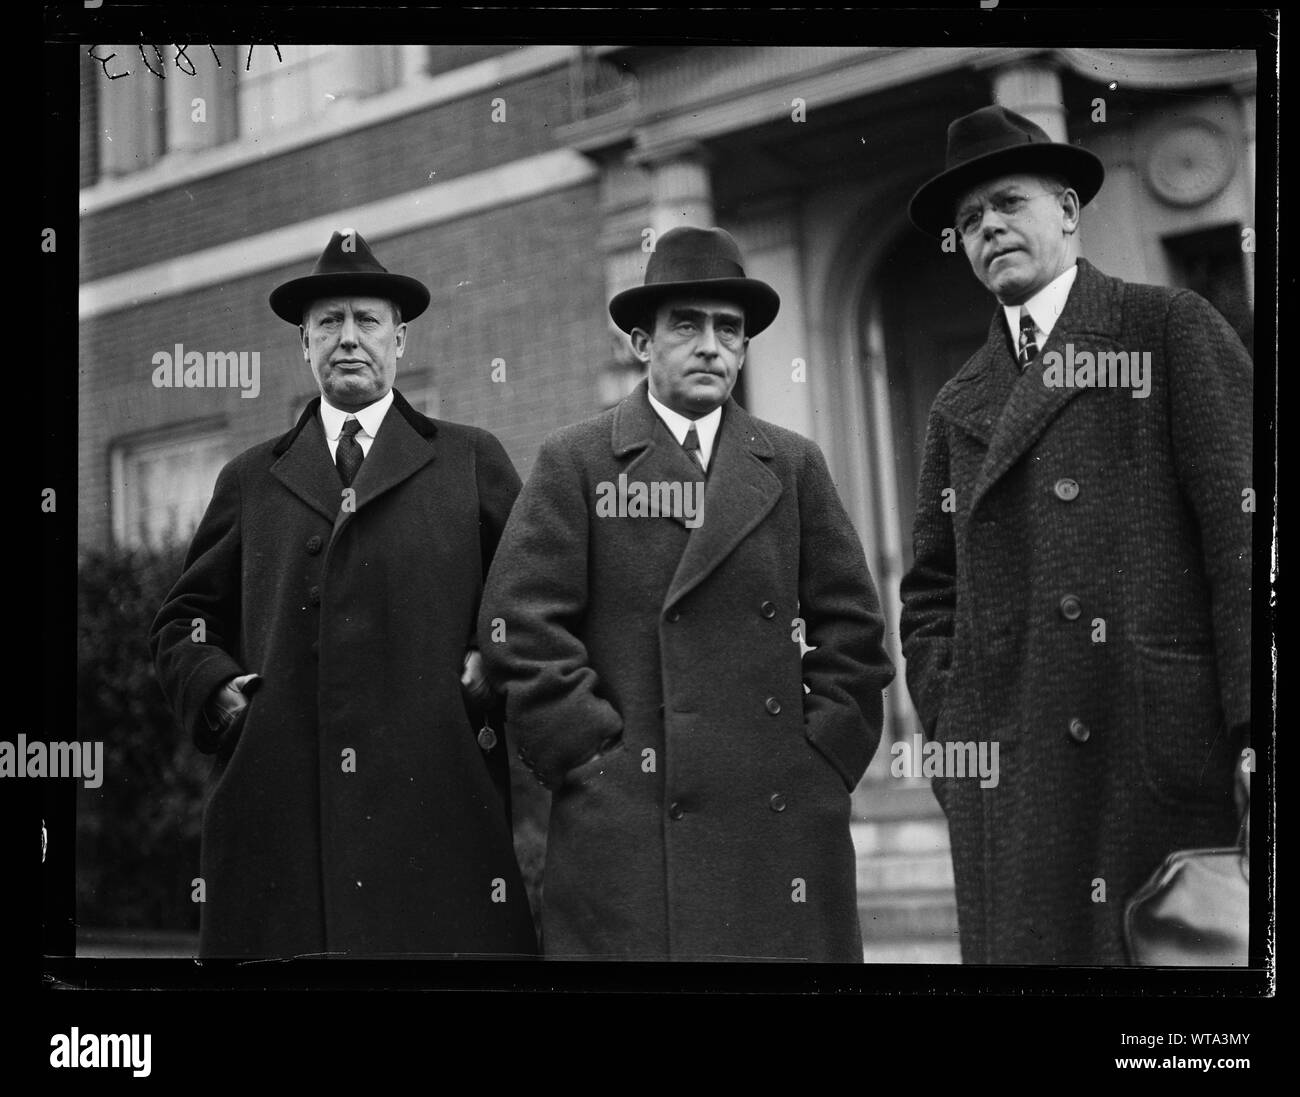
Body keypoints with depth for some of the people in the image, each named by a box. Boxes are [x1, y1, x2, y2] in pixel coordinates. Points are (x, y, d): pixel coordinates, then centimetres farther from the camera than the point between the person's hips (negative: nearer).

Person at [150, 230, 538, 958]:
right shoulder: (252, 480, 18)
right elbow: (184, 621, 22)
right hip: (279, 806, 1)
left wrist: (496, 667, -2)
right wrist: (214, 686, 4)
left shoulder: (472, 462, 14)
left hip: (438, 803, -1)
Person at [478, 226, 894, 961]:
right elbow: (521, 626, -2)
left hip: (781, 820, 3)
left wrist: (823, 755, 3)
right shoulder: (575, 464, 4)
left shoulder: (793, 466, 13)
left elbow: (851, 629, 12)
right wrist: (594, 756, -6)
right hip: (626, 832, -2)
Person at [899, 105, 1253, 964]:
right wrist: (951, 726, 5)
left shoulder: (1173, 329, 6)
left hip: (1175, 753, -3)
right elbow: (931, 593, 21)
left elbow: (1242, 529, -2)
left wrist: (1256, 733, -10)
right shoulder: (961, 405, 19)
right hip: (1009, 779, 4)